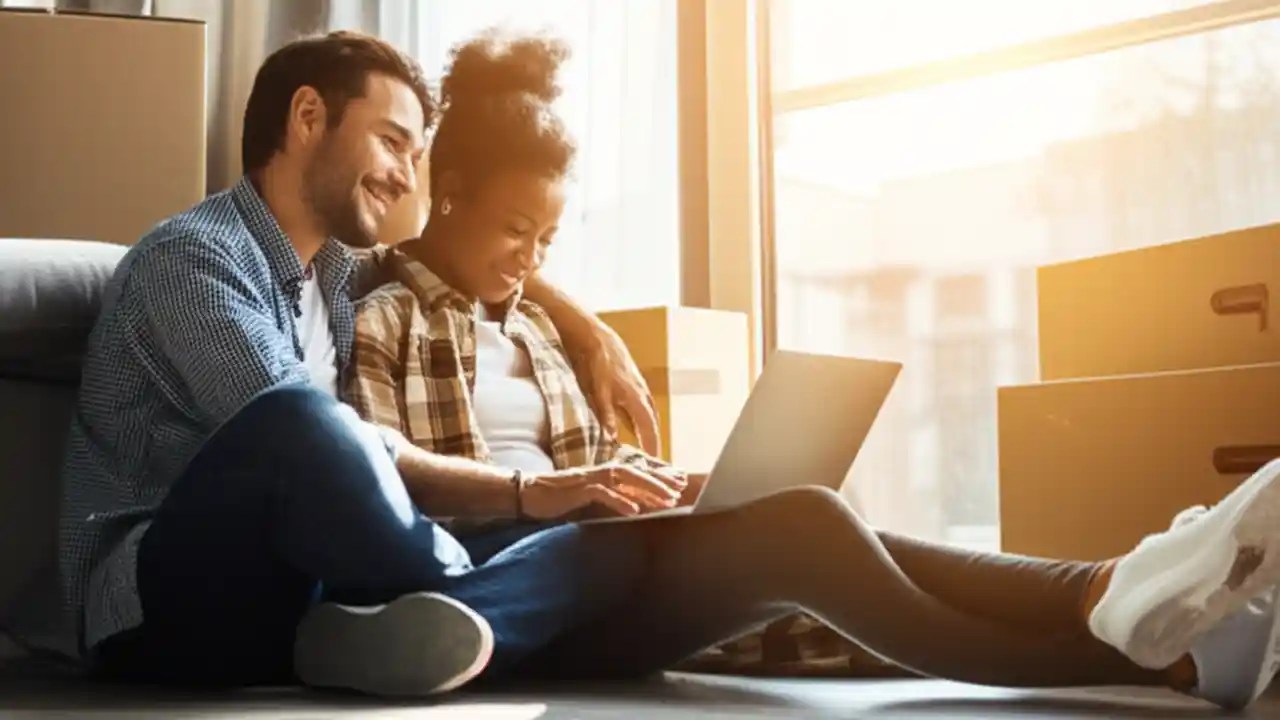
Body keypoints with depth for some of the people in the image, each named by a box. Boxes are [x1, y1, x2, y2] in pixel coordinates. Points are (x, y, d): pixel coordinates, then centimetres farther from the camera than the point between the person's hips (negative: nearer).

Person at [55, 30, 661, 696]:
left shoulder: (331, 271, 15)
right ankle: (457, 612, -24)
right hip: (156, 605, -7)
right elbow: (301, 439, -22)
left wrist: (589, 333, 18)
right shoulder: (193, 257, -10)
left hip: (290, 594, 7)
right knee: (297, 421, -39)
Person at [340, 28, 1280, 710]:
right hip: (480, 576, -7)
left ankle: (1106, 596, -44)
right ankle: (1150, 656, -39)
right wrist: (533, 490, -25)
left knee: (808, 533, -23)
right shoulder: (383, 315, 6)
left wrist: (646, 484, -1)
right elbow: (371, 475, -11)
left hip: (582, 565, 7)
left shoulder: (530, 324, 29)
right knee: (802, 526, -28)